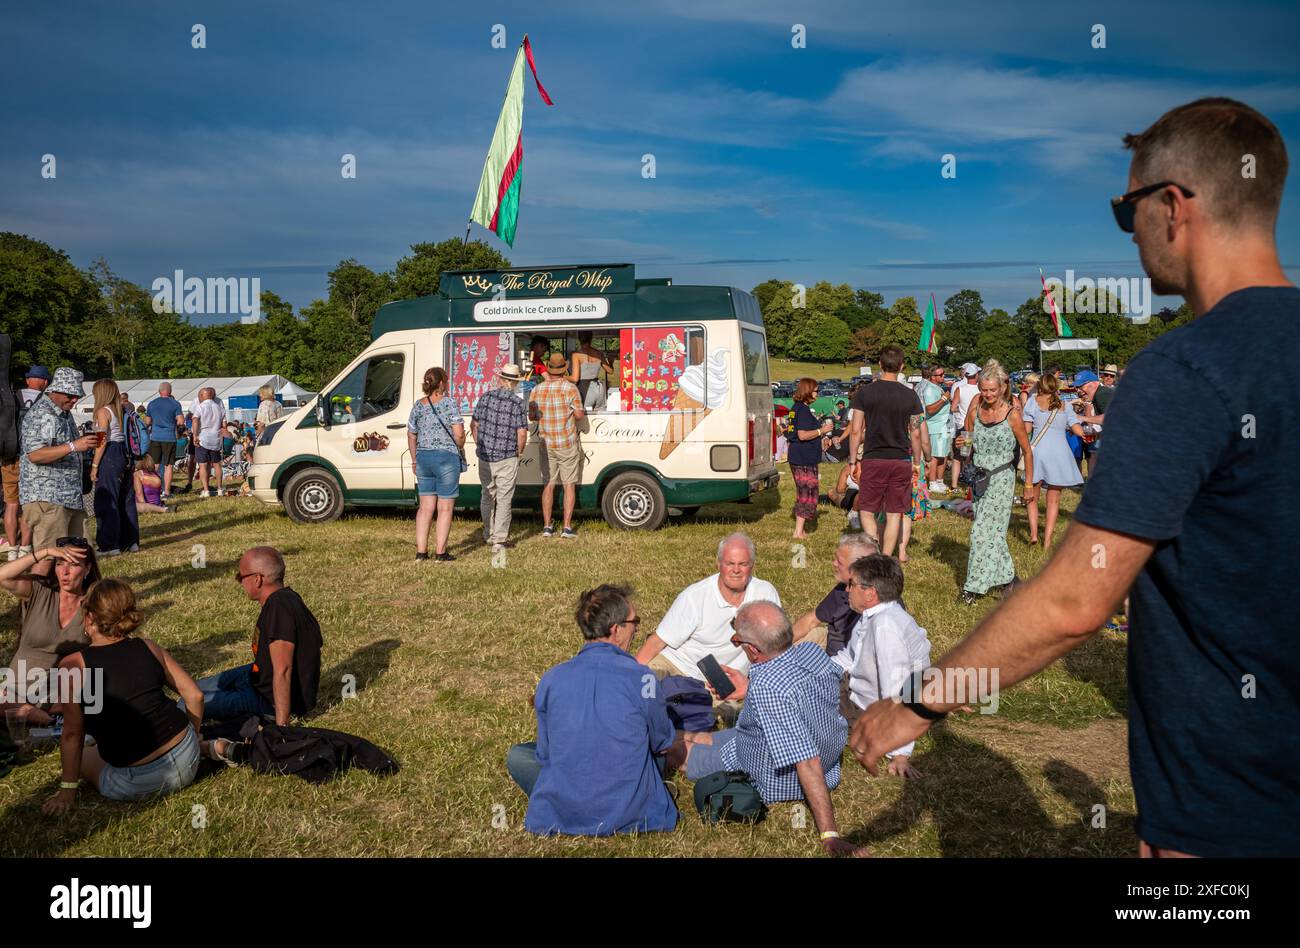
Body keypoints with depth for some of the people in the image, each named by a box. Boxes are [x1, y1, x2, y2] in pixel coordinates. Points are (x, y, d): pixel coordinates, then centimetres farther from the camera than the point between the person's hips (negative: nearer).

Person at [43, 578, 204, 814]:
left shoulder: (73, 666, -7)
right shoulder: (148, 646, 3)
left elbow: (72, 735, -5)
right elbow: (194, 695, 5)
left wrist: (67, 790, 6)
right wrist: (194, 741, 20)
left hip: (138, 783, -5)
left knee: (83, 757, 26)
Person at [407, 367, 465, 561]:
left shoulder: (418, 406, 7)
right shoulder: (450, 403, -9)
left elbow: (411, 437, 13)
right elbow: (459, 435, -14)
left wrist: (414, 461, 23)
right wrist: (459, 447, 7)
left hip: (423, 458, 5)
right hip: (446, 458, -5)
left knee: (425, 507, 11)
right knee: (445, 508, 3)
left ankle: (421, 551, 12)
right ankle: (440, 552, 4)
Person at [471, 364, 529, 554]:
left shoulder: (486, 397, 0)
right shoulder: (518, 403, -11)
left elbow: (474, 425, 5)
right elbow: (522, 433, -14)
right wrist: (519, 452, 3)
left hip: (485, 457, 4)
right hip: (507, 459, -4)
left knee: (487, 496, 18)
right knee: (504, 499, 3)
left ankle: (488, 535, 30)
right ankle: (499, 540, 2)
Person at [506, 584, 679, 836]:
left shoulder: (551, 680, -9)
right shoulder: (640, 678, -14)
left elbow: (544, 752, 2)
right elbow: (664, 743, 2)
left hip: (562, 816, -1)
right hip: (631, 814, 1)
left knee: (517, 756, 22)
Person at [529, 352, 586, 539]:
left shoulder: (536, 390, 0)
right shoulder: (570, 388, -11)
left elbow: (532, 415, 5)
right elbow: (579, 415, -12)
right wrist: (582, 413, 10)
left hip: (546, 444, 3)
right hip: (568, 444, -3)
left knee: (548, 485, 11)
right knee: (569, 484, 3)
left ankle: (547, 526, 14)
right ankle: (567, 527, 1)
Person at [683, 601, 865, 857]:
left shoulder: (766, 688, -40)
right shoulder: (811, 650, -17)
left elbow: (808, 764, -38)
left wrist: (830, 835, -34)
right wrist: (749, 690, 7)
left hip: (777, 782, -6)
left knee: (679, 748, 16)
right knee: (703, 737, 27)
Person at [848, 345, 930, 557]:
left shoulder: (864, 392, -3)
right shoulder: (910, 395, 0)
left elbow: (856, 431, -4)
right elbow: (917, 434, 3)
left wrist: (853, 461, 4)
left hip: (873, 460, -1)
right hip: (901, 461, 2)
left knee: (867, 511, 9)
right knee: (894, 514, 9)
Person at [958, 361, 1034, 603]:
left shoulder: (1012, 415, -9)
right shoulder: (974, 412, 2)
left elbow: (1027, 451, -2)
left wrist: (1029, 484, 0)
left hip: (1001, 478, -5)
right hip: (979, 477, 5)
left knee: (983, 531, -9)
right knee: (994, 530, 11)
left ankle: (975, 585, -2)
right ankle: (1006, 577, 24)